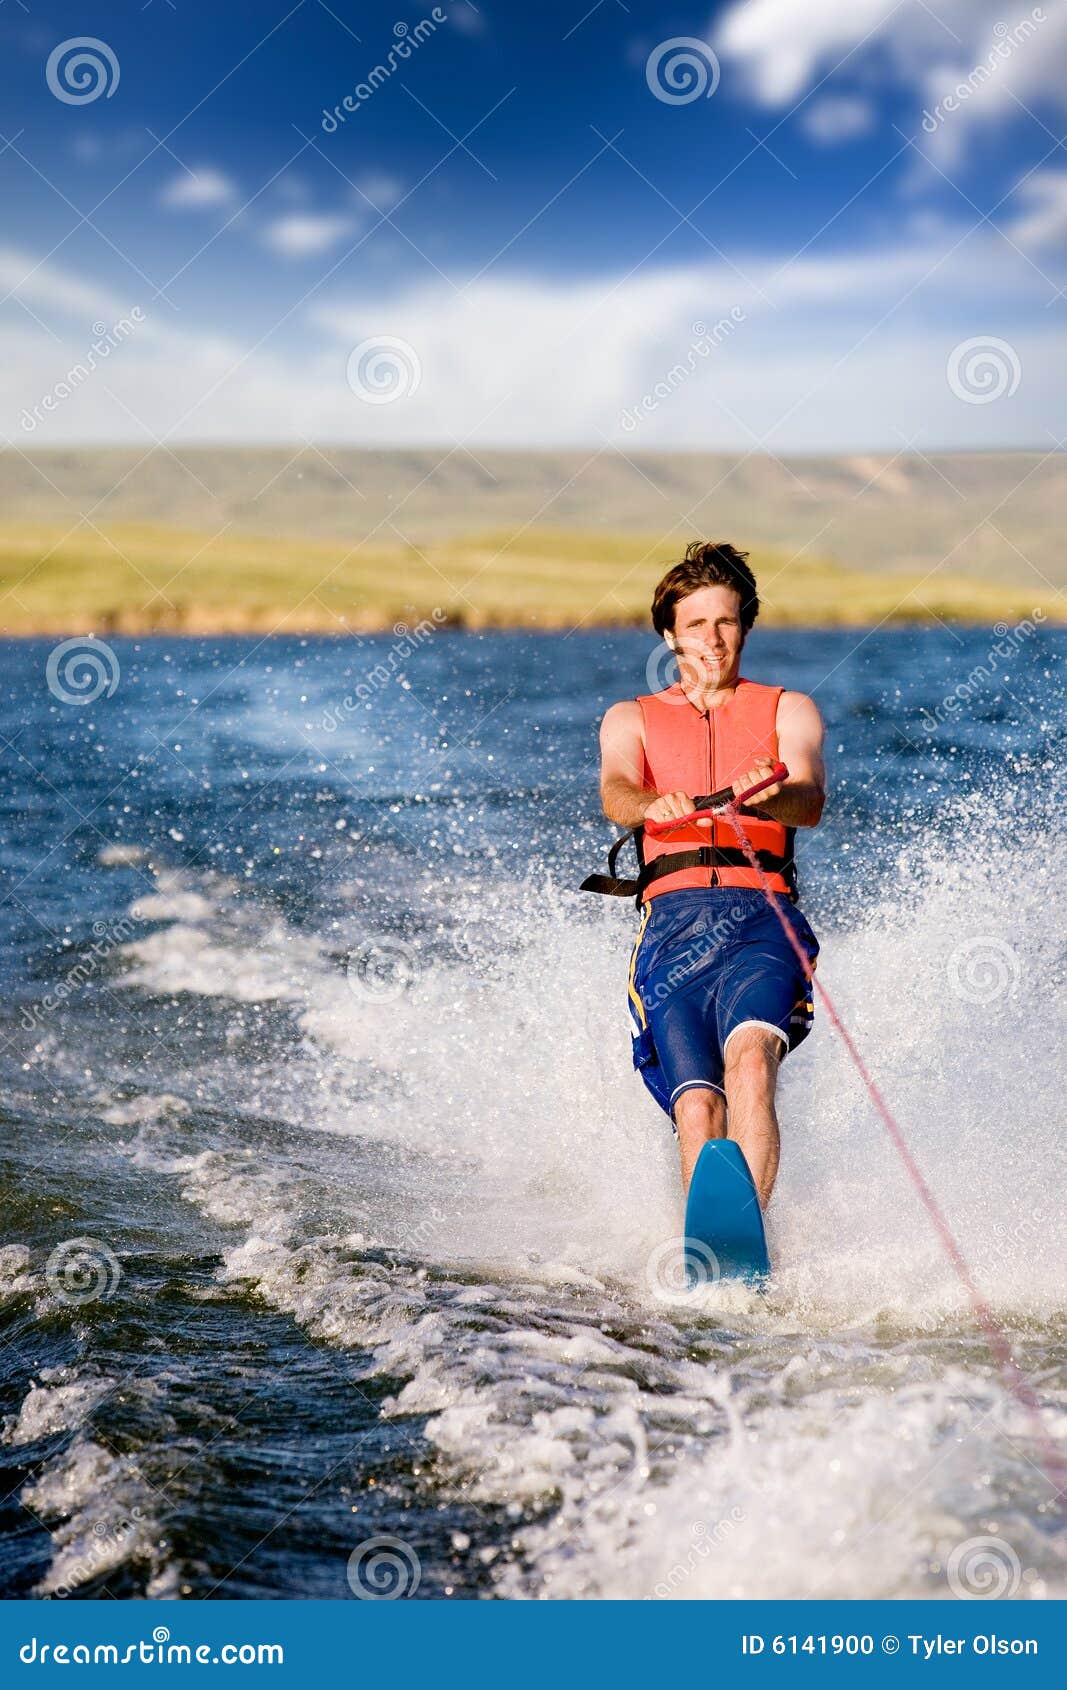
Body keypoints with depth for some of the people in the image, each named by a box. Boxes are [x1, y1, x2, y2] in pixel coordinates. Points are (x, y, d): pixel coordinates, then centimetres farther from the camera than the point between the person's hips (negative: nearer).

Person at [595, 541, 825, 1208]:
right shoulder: (632, 719, 22)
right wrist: (654, 805, -26)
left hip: (761, 914, -2)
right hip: (672, 924, 2)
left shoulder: (788, 710, 19)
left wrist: (767, 797, -27)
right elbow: (616, 793, -1)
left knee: (750, 1059, -31)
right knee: (697, 1114, -18)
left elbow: (811, 802, -2)